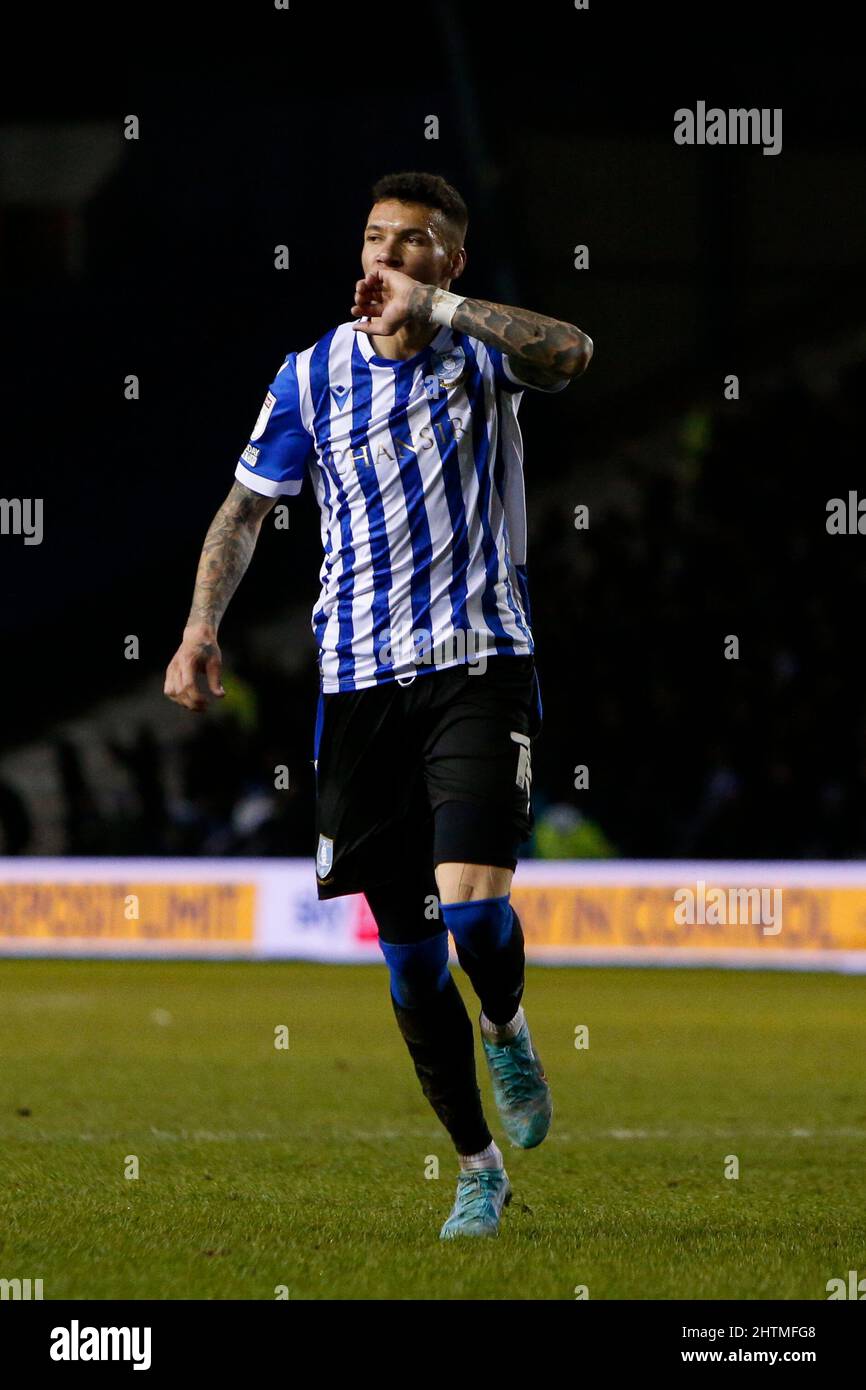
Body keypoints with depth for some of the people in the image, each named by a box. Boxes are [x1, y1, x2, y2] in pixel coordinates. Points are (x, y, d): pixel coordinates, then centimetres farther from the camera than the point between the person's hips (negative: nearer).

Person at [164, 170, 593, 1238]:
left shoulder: (481, 351, 1)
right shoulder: (313, 376, 6)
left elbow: (571, 353, -21)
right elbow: (245, 509, 11)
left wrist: (433, 306, -26)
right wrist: (201, 628, -3)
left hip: (482, 667, -2)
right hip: (362, 680, 2)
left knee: (473, 902, -20)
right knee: (408, 946, 3)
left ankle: (506, 1028, 15)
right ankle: (478, 1167, 16)